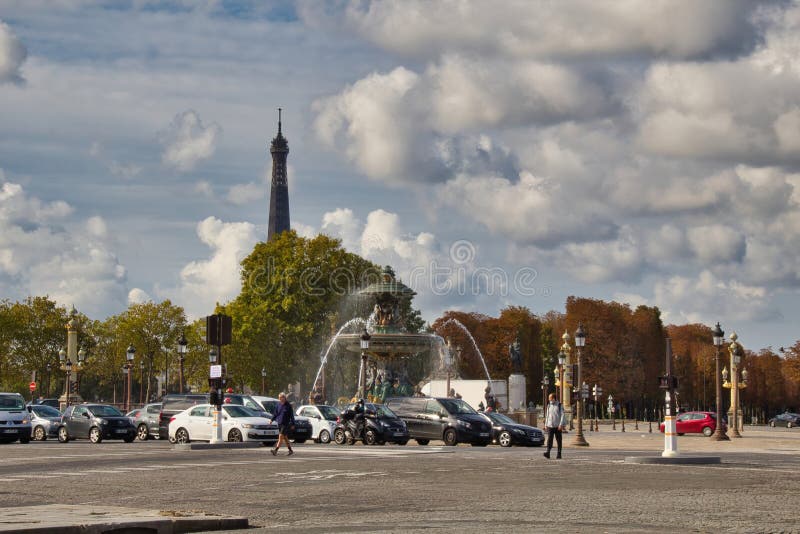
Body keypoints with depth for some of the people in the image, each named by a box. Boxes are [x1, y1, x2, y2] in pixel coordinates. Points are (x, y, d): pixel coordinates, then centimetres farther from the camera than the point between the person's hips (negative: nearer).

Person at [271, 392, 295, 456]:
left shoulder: (288, 405, -7)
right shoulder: (279, 404, 7)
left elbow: (291, 415, -4)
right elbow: (276, 413, 14)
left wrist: (292, 424, -5)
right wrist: (272, 419, 2)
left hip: (286, 424, -6)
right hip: (279, 423, 6)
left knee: (281, 436, -13)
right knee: (285, 438, 11)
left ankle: (276, 450, -20)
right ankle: (290, 451, 21)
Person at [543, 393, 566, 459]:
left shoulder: (559, 405, -3)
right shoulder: (548, 406, 11)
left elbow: (562, 415, -6)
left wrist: (561, 425, -15)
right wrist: (545, 425, 11)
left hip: (557, 426, -3)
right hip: (550, 426, 3)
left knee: (558, 440, 3)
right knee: (549, 439, -12)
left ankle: (558, 455, 10)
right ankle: (548, 453, -22)